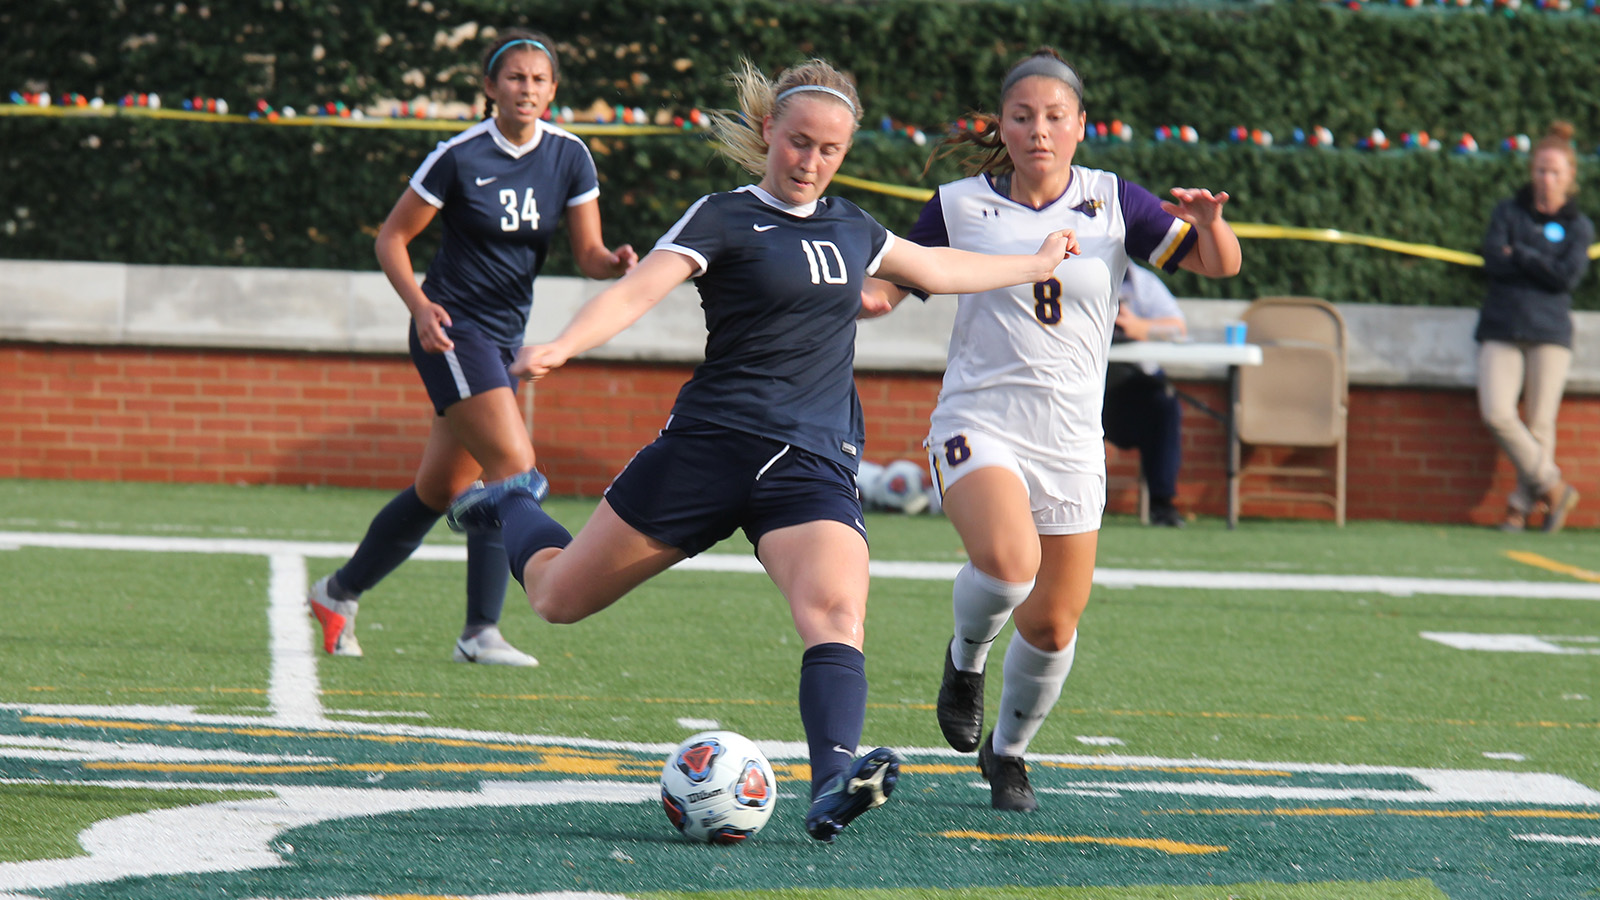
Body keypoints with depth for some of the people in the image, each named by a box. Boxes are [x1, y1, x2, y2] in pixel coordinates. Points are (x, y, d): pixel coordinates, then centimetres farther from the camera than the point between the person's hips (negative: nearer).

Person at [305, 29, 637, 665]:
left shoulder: (569, 157, 1)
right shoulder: (460, 157, -12)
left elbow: (589, 253, -1)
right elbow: (391, 238, -5)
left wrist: (617, 263, -24)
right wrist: (419, 305, -20)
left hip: (505, 337, 6)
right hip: (452, 327, -6)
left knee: (440, 490, 13)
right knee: (514, 465, -20)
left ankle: (338, 594, 32)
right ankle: (480, 632, -18)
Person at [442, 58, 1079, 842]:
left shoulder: (850, 230, 17)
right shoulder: (725, 219, -3)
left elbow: (938, 268, 37)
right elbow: (637, 290, -18)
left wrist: (1037, 264, 45)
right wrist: (561, 346, -35)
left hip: (816, 465, 3)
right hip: (713, 445, -3)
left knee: (837, 611, -27)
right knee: (558, 595, 9)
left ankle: (832, 785, -44)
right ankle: (513, 506, 43)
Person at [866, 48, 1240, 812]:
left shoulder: (1112, 203, 2)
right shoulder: (961, 206, 0)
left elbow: (1220, 265, 0)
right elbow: (887, 285, 10)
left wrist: (1208, 221, -22)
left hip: (1070, 440, 2)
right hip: (978, 424, -2)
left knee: (1053, 624, 5)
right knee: (1008, 562, -30)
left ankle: (1007, 753, 33)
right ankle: (965, 659, 3)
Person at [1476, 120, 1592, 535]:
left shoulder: (1579, 226, 9)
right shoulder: (1508, 212, 12)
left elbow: (1569, 276, -6)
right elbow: (1492, 262, -2)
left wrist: (1519, 255, -5)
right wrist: (1542, 268, -5)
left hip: (1550, 332, -1)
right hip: (1501, 329, 1)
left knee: (1540, 423, -4)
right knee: (1496, 412, -17)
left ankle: (1521, 504, 8)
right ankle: (1553, 486, -5)